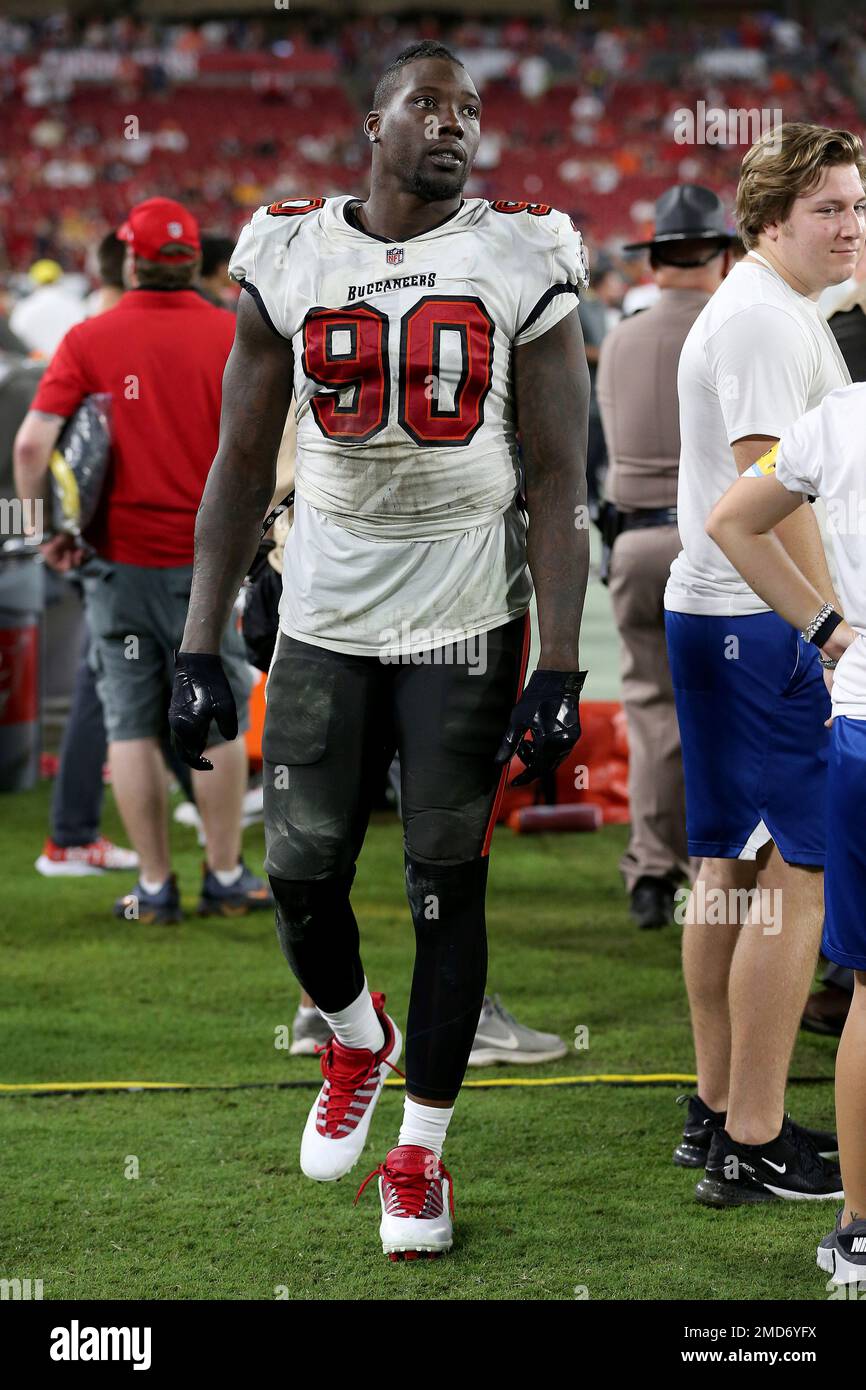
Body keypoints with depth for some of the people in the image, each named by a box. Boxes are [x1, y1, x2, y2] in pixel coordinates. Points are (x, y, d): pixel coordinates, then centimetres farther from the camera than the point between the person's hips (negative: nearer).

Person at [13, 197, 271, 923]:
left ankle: (155, 884, 9)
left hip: (118, 561, 0)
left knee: (131, 725, 7)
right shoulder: (235, 336, -2)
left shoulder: (88, 340, -3)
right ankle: (225, 875, 14)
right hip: (203, 559, 0)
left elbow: (32, 442, -10)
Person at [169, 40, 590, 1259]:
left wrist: (558, 672, -10)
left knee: (447, 887, 2)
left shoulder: (522, 266, -3)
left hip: (467, 623, -2)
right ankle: (359, 1041, 33)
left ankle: (421, 1147, 18)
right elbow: (241, 468, 6)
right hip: (325, 621, 2)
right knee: (302, 877, 0)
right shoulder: (290, 259, 2)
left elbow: (557, 484, -4)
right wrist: (200, 648, 1)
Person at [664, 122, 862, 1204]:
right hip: (765, 626, -11)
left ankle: (718, 1113, 23)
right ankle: (753, 1147, -7)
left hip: (710, 615, 11)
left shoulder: (770, 311, 20)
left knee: (730, 870, 15)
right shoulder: (766, 320, -14)